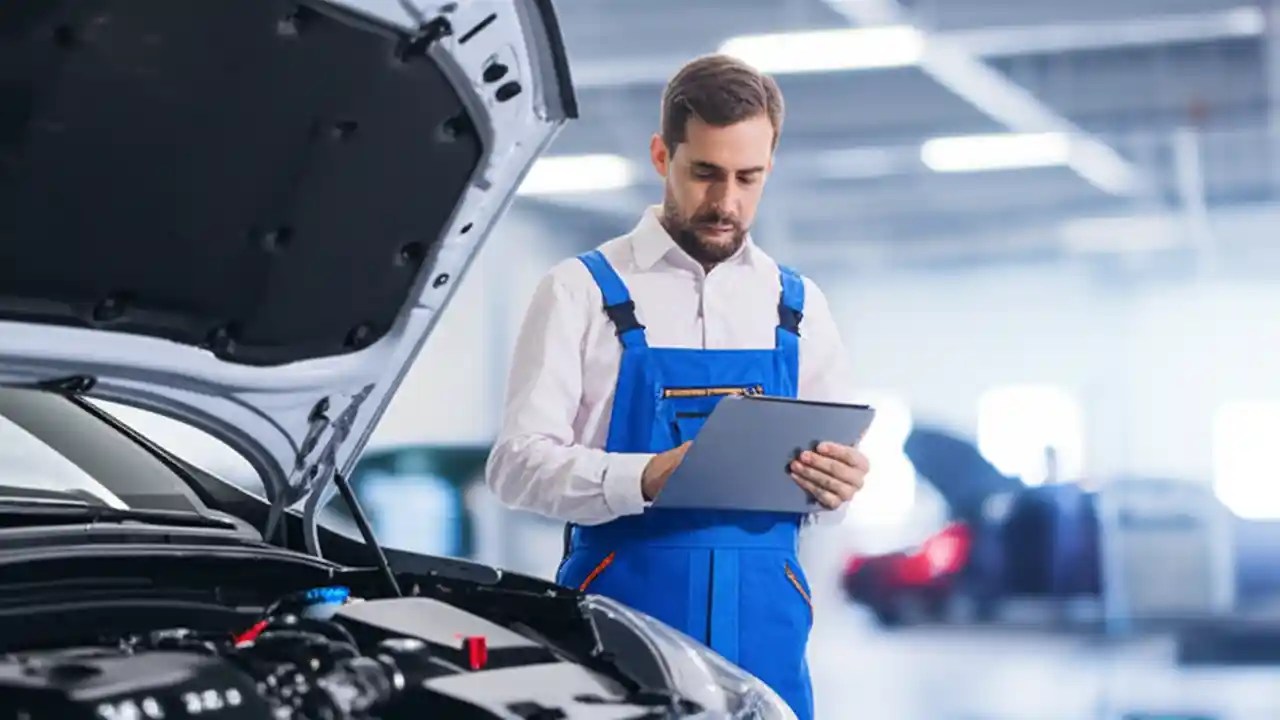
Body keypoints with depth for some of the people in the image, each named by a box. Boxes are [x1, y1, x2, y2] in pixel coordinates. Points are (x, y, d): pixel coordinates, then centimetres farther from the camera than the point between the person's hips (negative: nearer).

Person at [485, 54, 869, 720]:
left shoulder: (797, 304, 13)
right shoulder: (581, 292, 1)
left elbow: (842, 467, 14)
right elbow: (519, 462, -7)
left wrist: (835, 485, -11)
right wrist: (645, 478, -24)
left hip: (764, 623, 3)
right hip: (621, 613, -3)